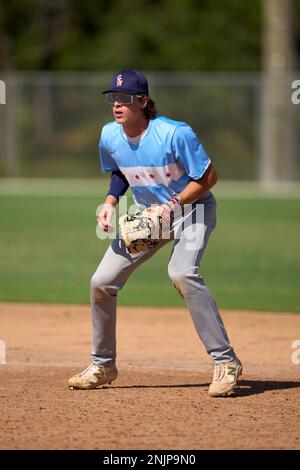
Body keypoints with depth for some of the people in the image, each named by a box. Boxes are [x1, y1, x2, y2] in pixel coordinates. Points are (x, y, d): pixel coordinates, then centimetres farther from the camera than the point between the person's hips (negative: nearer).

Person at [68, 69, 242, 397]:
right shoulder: (110, 136, -10)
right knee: (101, 282, 0)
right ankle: (103, 366, 21)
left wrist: (173, 205, -27)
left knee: (181, 272, -33)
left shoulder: (175, 134, -28)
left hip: (191, 207, -6)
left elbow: (208, 177, -19)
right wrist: (110, 202, -5)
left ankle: (225, 361, -26)